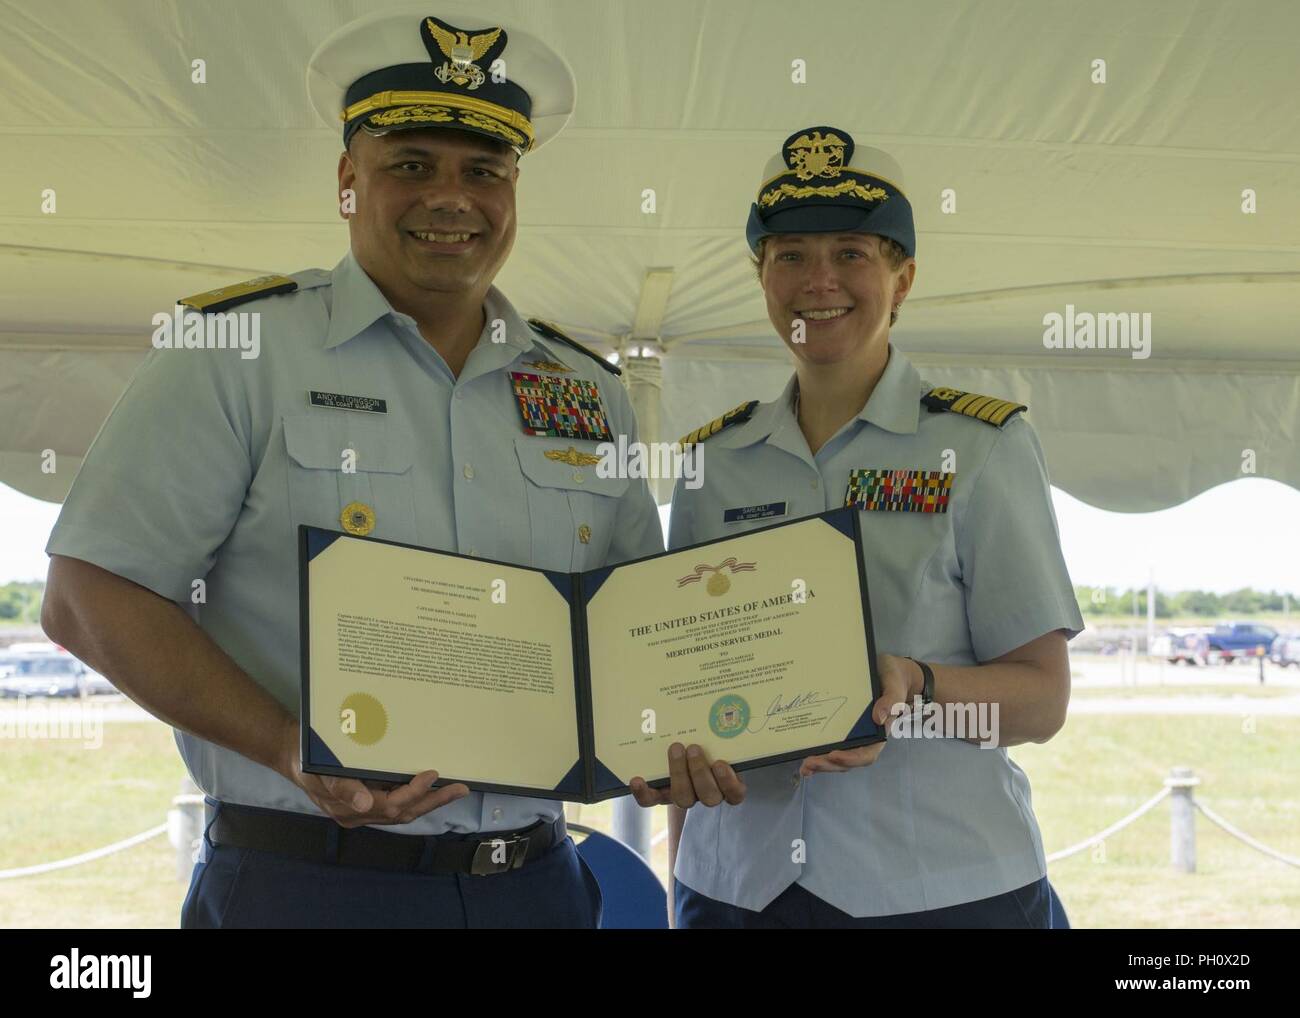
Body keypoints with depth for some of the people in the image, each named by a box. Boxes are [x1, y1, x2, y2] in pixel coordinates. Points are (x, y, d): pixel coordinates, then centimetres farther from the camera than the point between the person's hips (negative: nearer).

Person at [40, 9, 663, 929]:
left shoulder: (589, 389, 10)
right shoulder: (238, 352, -5)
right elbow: (90, 597, -10)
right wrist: (293, 749, -20)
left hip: (537, 881, 5)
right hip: (303, 884, -4)